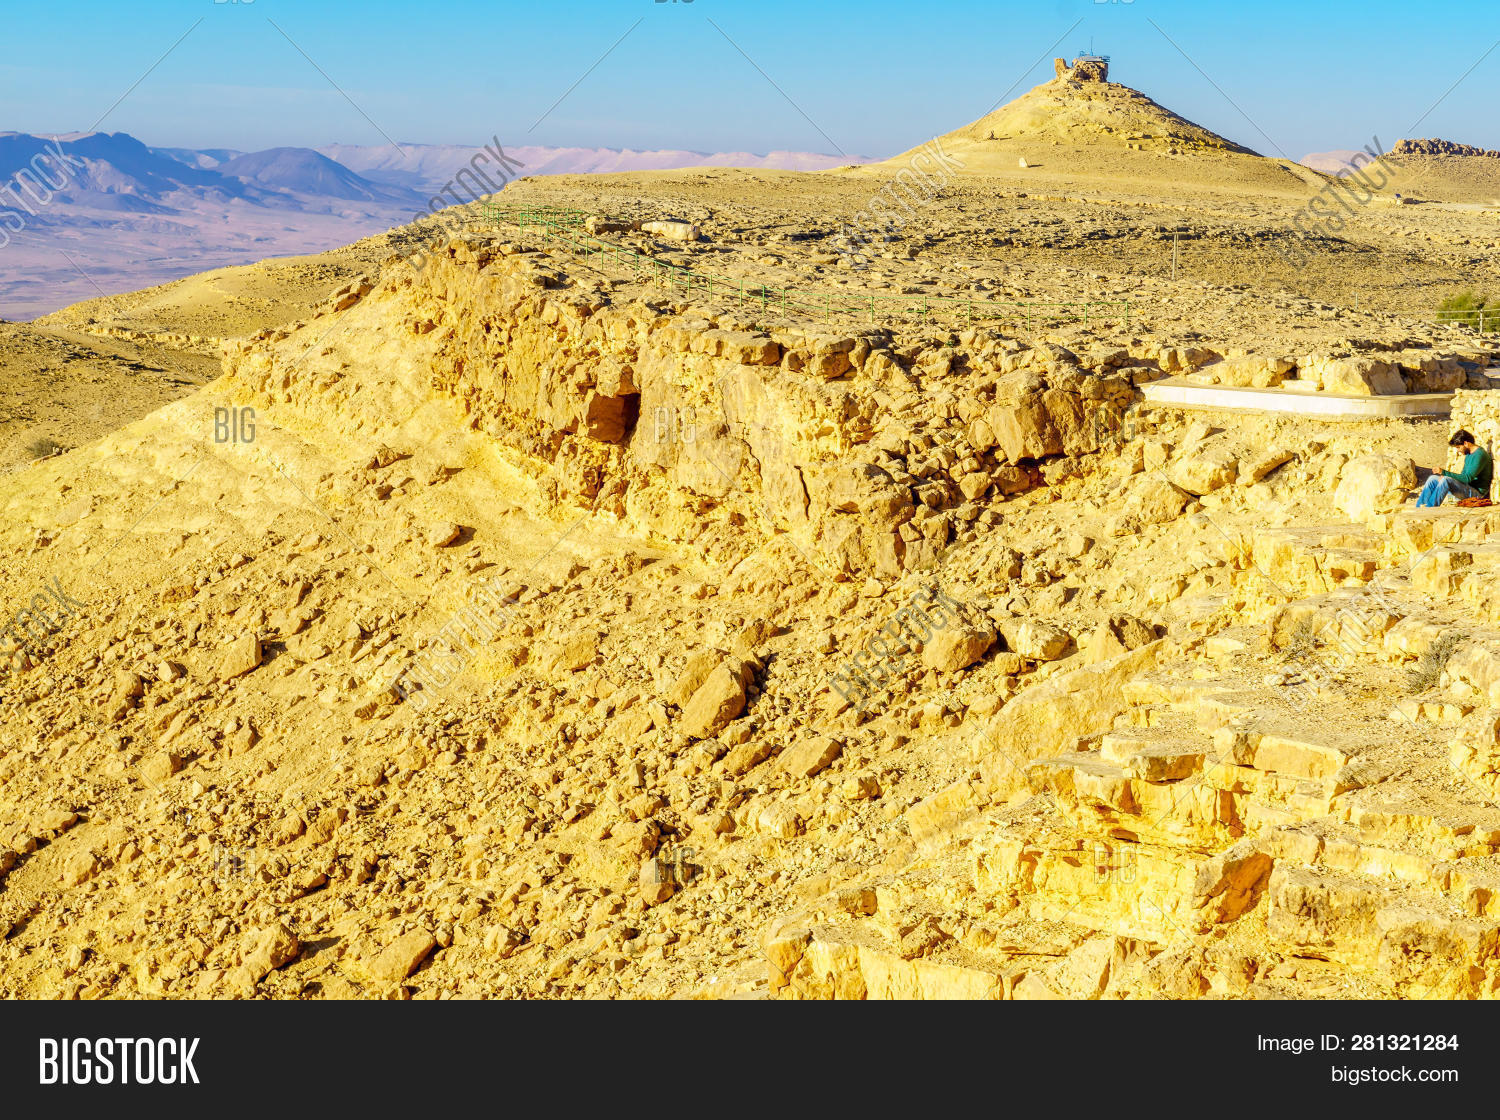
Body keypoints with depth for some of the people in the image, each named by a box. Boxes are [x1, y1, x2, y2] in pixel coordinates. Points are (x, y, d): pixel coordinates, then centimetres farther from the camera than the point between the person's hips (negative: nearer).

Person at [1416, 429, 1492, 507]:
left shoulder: (1479, 455, -18)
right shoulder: (1469, 454, 14)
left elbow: (1467, 478, -25)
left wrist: (1444, 473, -25)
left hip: (1477, 491, -10)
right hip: (1467, 488, 10)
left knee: (1446, 480, -31)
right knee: (1433, 479, 3)